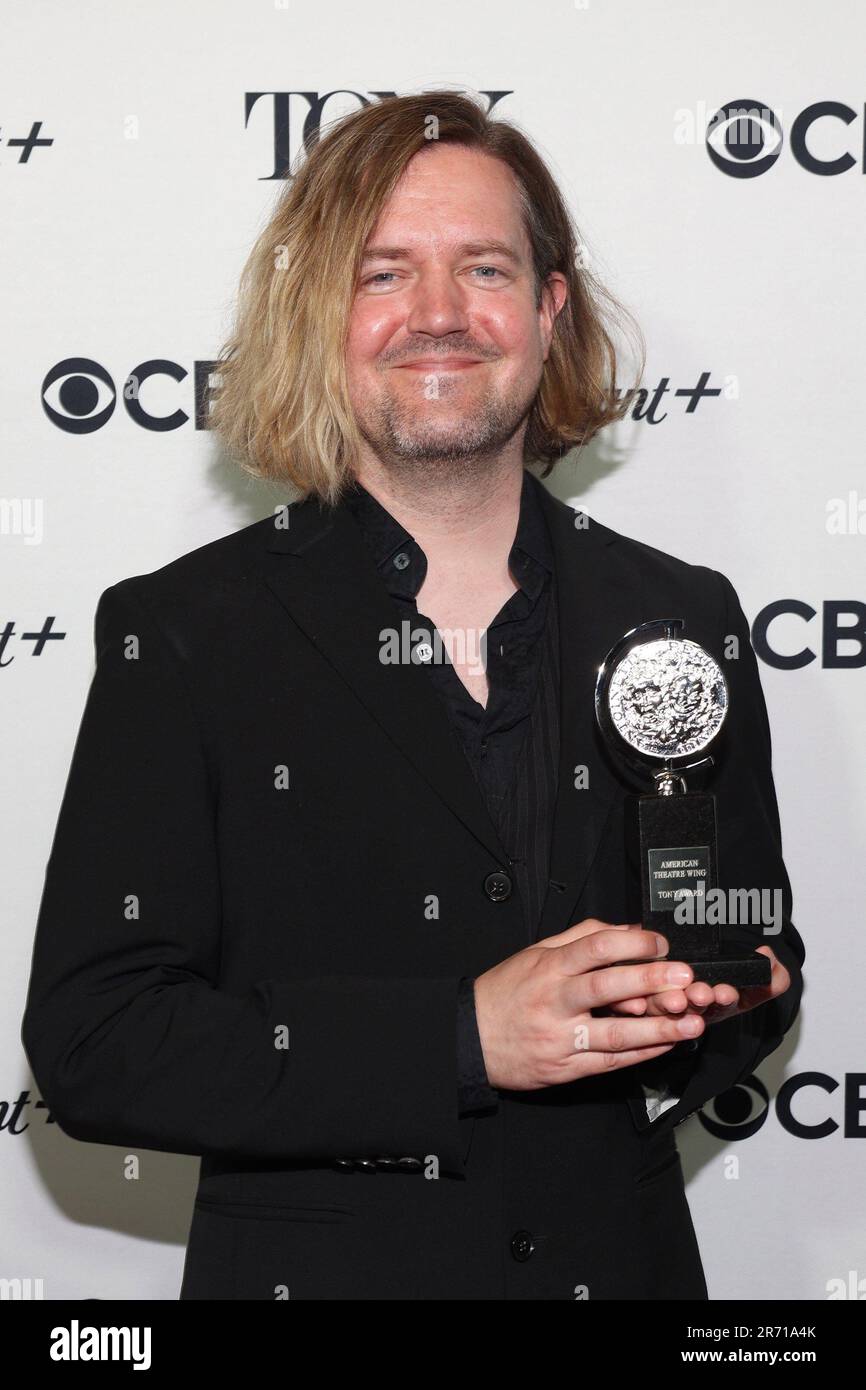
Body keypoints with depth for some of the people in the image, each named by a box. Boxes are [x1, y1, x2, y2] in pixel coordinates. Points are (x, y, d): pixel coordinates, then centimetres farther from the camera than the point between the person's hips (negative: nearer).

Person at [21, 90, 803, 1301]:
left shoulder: (683, 622, -1)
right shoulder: (183, 633, -11)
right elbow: (88, 1041, -15)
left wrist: (670, 1021, -15)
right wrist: (462, 1039, -23)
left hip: (623, 1261, 3)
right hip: (314, 1263, -3)